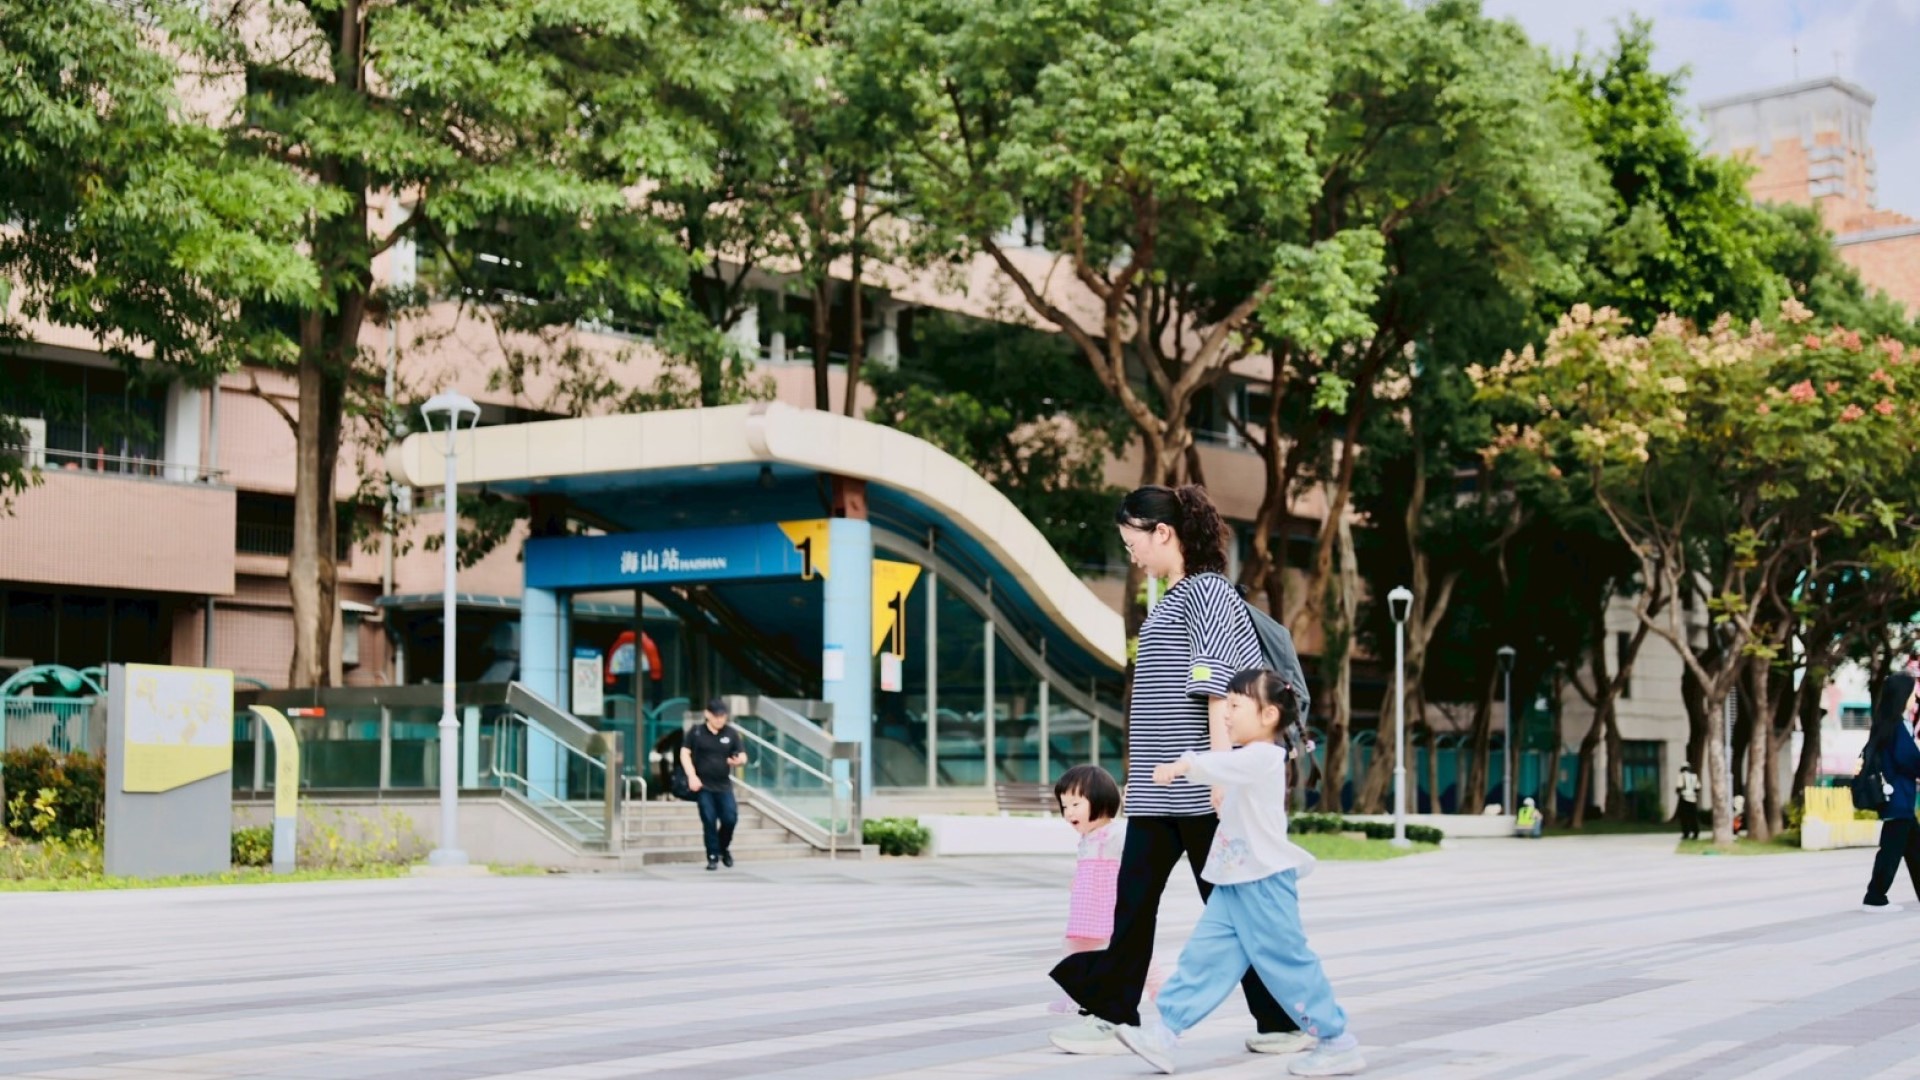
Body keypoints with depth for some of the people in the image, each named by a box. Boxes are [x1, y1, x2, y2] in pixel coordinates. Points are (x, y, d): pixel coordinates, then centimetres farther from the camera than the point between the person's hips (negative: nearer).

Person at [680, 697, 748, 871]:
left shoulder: (732, 733, 3)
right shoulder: (696, 732, 0)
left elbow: (742, 756, 4)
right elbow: (685, 753, 1)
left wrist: (738, 761, -21)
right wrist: (692, 776, -10)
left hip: (724, 785, 1)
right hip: (703, 785, -1)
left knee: (730, 818, -7)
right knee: (709, 821, -3)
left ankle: (724, 847, 21)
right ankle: (713, 856, 9)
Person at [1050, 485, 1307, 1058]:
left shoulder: (1207, 590, -11)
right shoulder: (1174, 599, 17)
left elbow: (1218, 688, -18)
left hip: (1198, 789, -9)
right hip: (1160, 789, 9)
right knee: (1132, 901, 8)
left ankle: (1284, 1022, 9)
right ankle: (1114, 1016, 12)